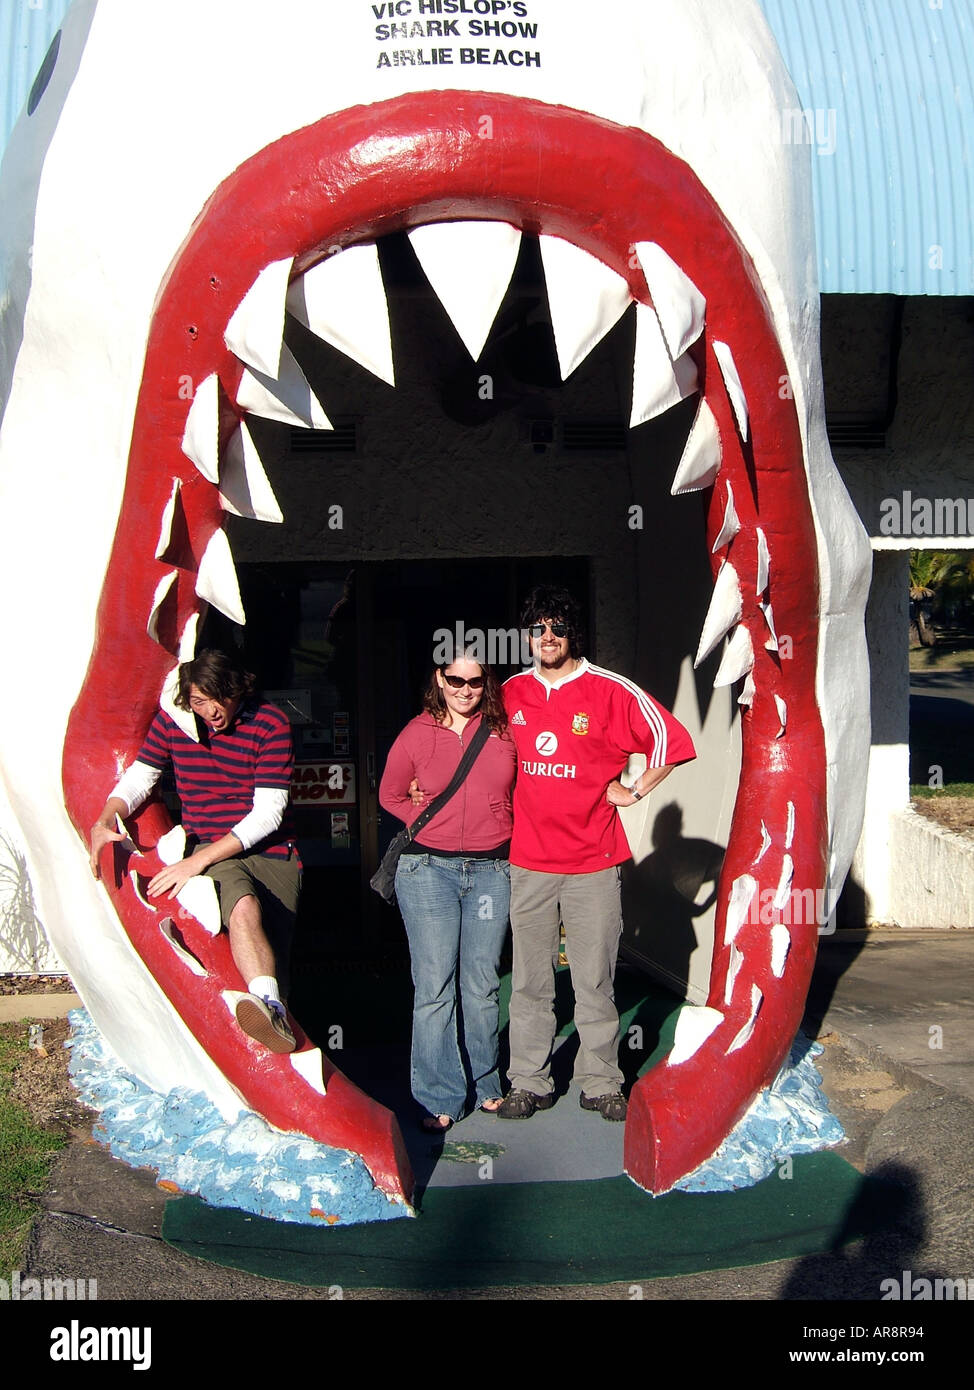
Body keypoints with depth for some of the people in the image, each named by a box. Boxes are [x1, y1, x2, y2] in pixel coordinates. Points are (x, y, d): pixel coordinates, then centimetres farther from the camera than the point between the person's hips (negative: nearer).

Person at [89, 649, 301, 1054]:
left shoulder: (270, 724, -6)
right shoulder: (171, 721, 4)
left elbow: (268, 813, -11)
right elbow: (138, 777, 17)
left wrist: (198, 860, -18)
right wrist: (102, 824, -4)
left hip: (271, 854, 1)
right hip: (207, 852, -1)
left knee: (272, 961, -7)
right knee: (243, 905, -36)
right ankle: (271, 1009, -53)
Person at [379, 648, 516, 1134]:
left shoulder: (504, 732, 5)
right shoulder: (417, 734, 2)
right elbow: (390, 795, 15)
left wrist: (496, 826, 7)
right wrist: (428, 819, 2)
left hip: (491, 869, 2)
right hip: (429, 868, -1)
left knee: (483, 986, 8)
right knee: (435, 987, -2)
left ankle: (485, 1084, 24)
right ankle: (440, 1098, 8)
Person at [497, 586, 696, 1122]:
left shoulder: (610, 691, -3)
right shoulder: (510, 693, 8)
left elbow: (671, 739, 2)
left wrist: (634, 791, 2)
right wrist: (507, 806, 16)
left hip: (593, 861, -2)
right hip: (528, 860, 3)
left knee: (594, 981, 3)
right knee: (529, 980, 7)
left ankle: (601, 1083, 14)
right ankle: (529, 1083, 17)